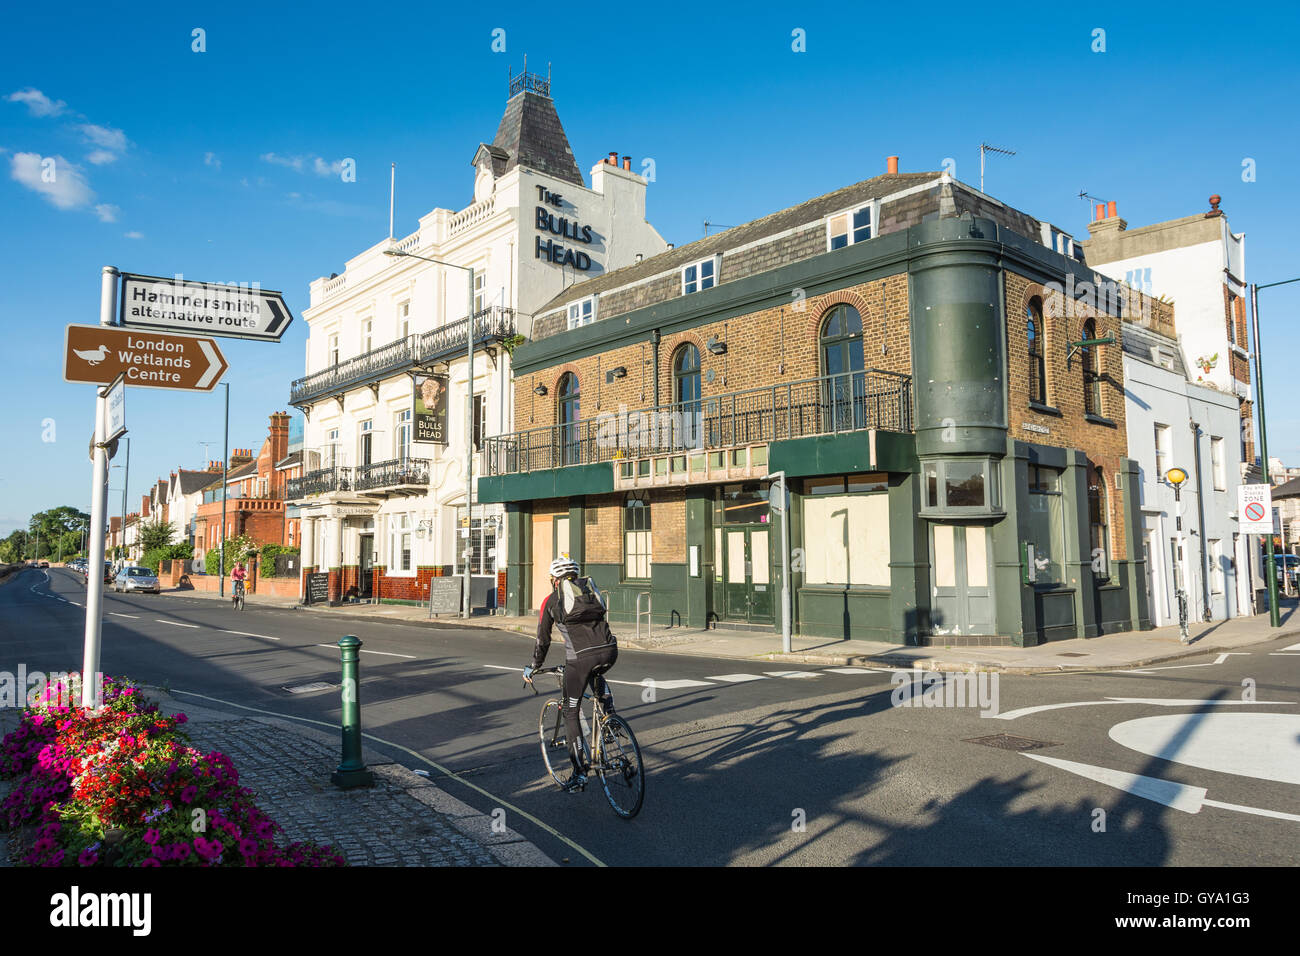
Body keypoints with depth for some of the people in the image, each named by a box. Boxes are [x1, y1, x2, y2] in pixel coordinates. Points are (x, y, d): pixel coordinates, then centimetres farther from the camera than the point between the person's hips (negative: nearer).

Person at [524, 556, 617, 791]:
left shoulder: (551, 600, 15)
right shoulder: (590, 589, 25)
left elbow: (542, 640, 22)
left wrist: (533, 668, 37)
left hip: (580, 657, -4)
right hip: (609, 650, 4)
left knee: (571, 713, 12)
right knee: (595, 674, 40)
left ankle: (580, 773, 12)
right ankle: (609, 712, 22)